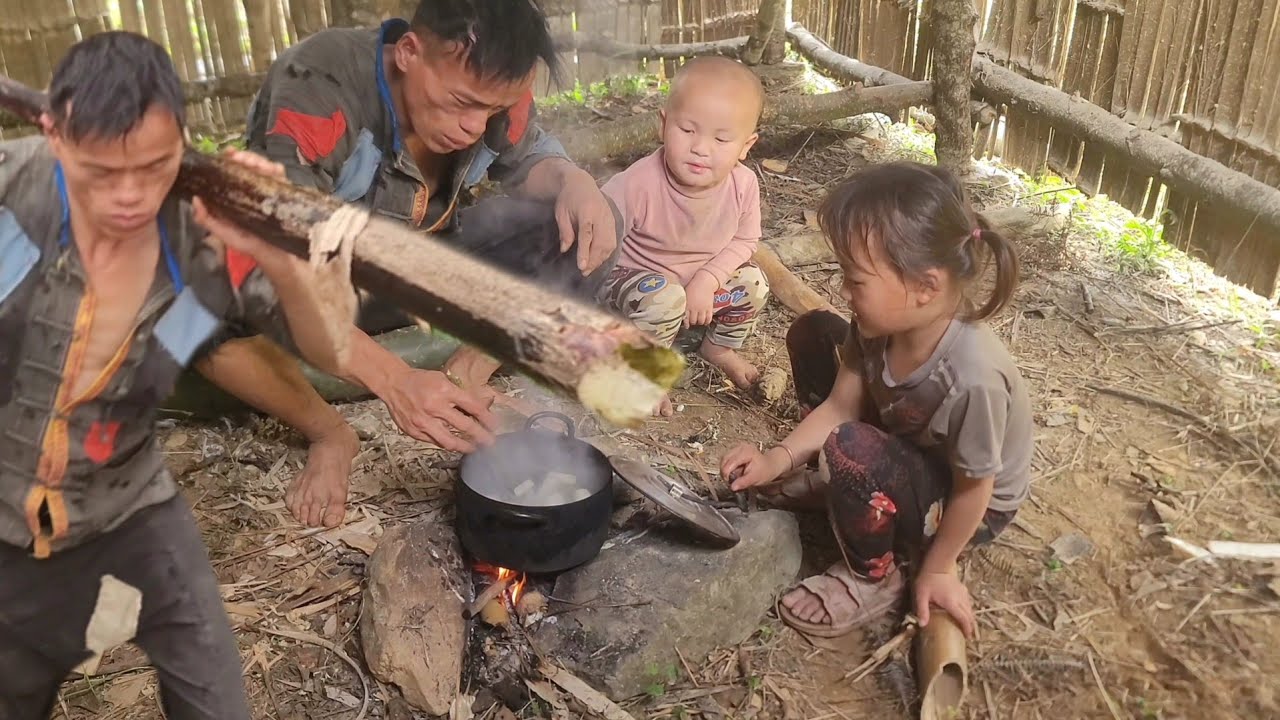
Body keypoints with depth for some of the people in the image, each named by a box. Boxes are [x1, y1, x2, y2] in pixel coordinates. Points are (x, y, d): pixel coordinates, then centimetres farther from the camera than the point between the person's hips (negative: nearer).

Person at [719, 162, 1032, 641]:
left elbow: (974, 490, -26)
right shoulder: (882, 323, -21)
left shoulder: (971, 379, -40)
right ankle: (825, 475, 17)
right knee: (812, 334, 0)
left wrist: (936, 569, -12)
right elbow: (840, 407, -9)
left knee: (854, 451, -38)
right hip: (910, 451, 7)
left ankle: (874, 578, -9)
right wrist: (779, 459, -21)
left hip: (963, 506, -7)